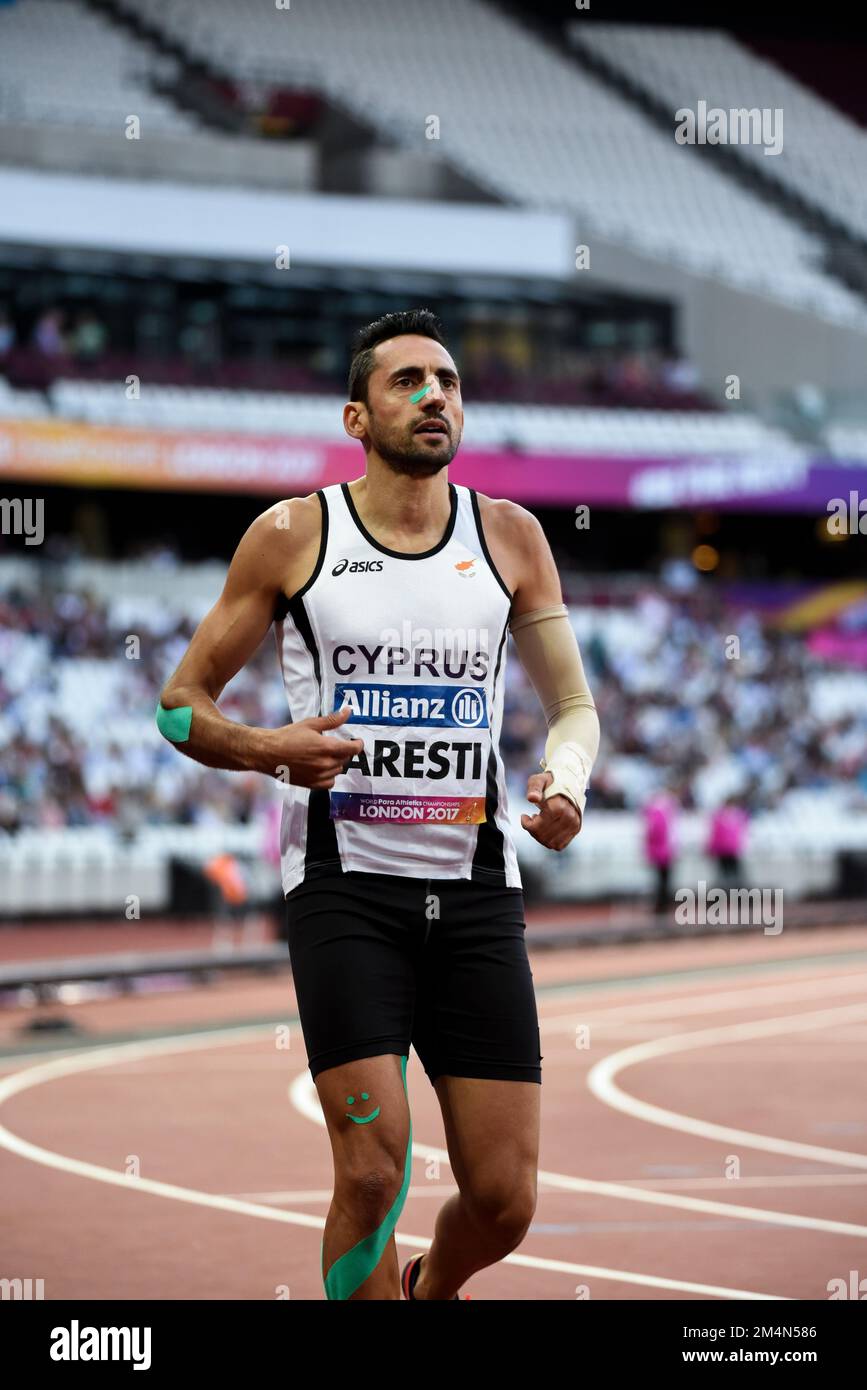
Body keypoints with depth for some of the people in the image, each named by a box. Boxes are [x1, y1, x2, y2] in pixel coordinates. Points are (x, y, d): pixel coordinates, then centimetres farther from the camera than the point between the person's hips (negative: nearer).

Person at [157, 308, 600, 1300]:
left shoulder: (509, 536, 8)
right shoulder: (291, 537, 2)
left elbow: (573, 706, 14)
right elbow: (182, 705, 7)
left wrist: (566, 782, -9)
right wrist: (271, 751, -14)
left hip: (476, 884, 3)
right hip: (345, 877, -3)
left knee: (504, 1200, 1)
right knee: (374, 1167, -17)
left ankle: (432, 1291, 33)